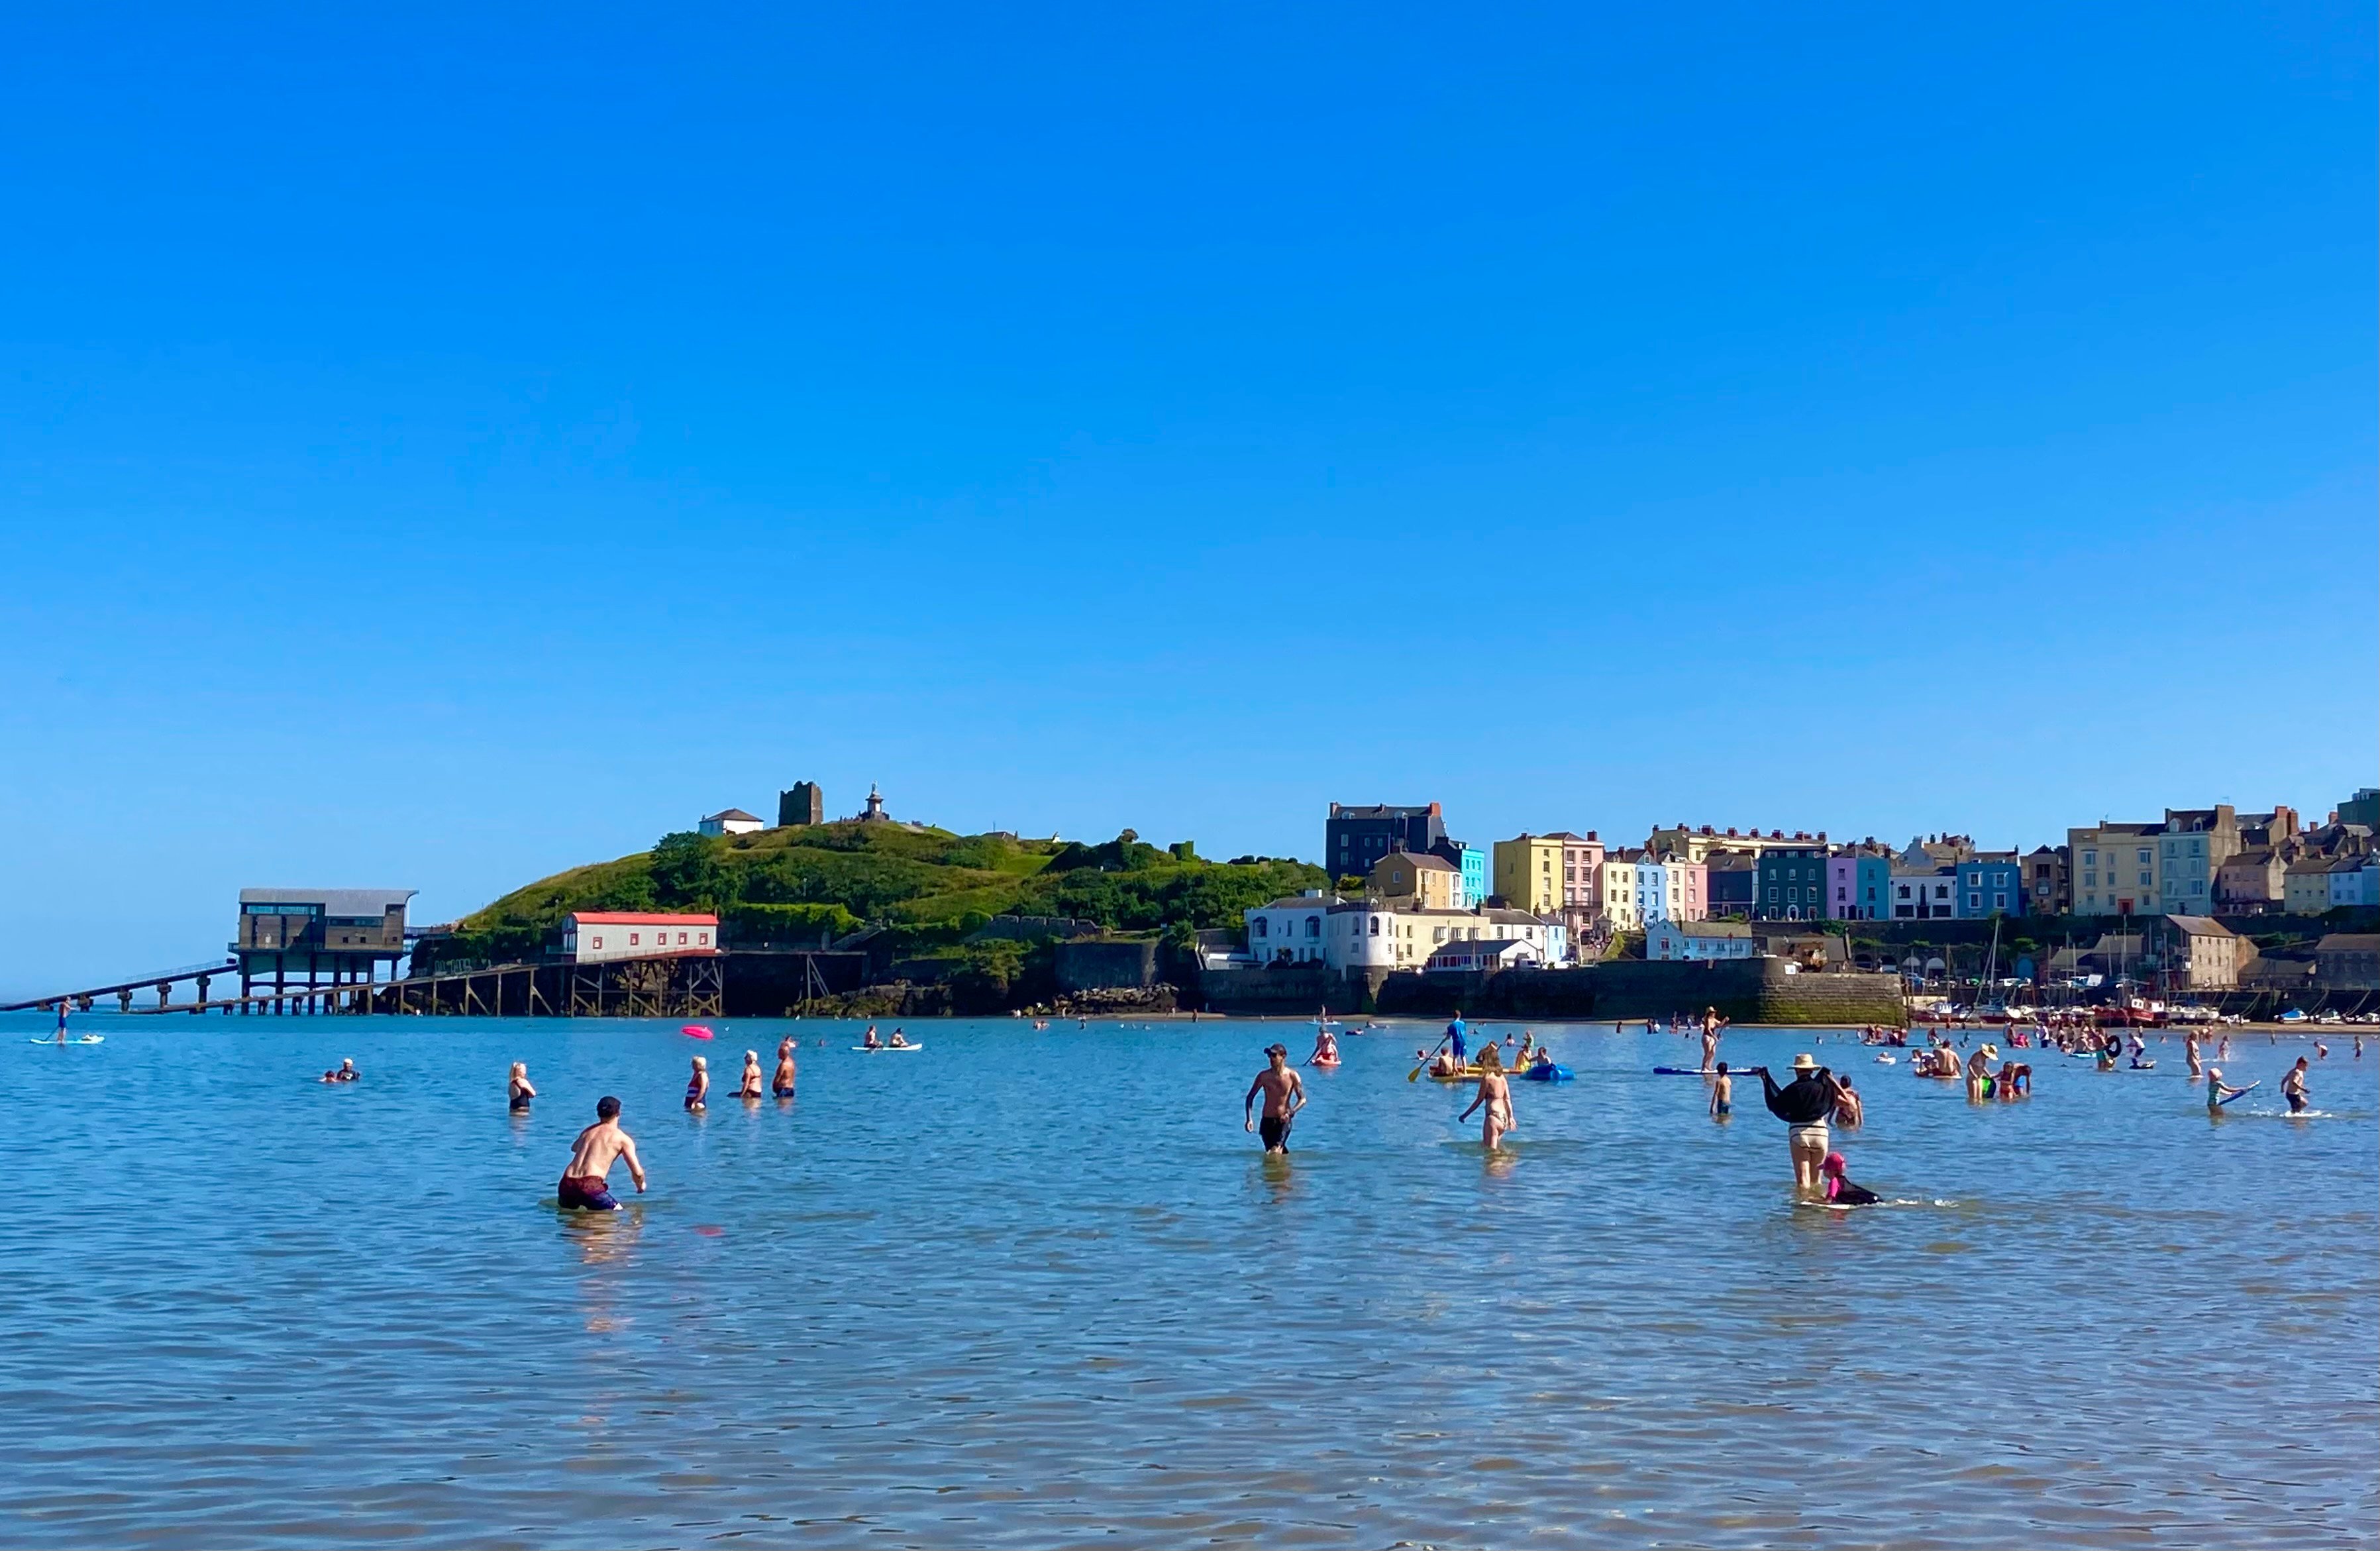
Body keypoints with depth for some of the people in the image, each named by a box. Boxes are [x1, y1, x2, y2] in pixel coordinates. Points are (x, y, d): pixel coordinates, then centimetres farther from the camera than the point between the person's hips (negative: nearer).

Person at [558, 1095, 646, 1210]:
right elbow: (637, 1173, 2)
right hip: (590, 1186, -5)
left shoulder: (587, 1131, 22)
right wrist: (640, 1186, 24)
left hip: (566, 1184, 5)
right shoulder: (623, 1139, 5)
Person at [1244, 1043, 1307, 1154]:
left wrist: (1291, 1113, -20)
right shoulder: (1263, 1076, -1)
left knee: (1275, 1152, -22)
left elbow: (1303, 1099, -3)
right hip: (1267, 1120, 3)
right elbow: (1250, 1097, 5)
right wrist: (1249, 1119, -8)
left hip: (1284, 1121, -3)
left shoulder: (1292, 1076, -4)